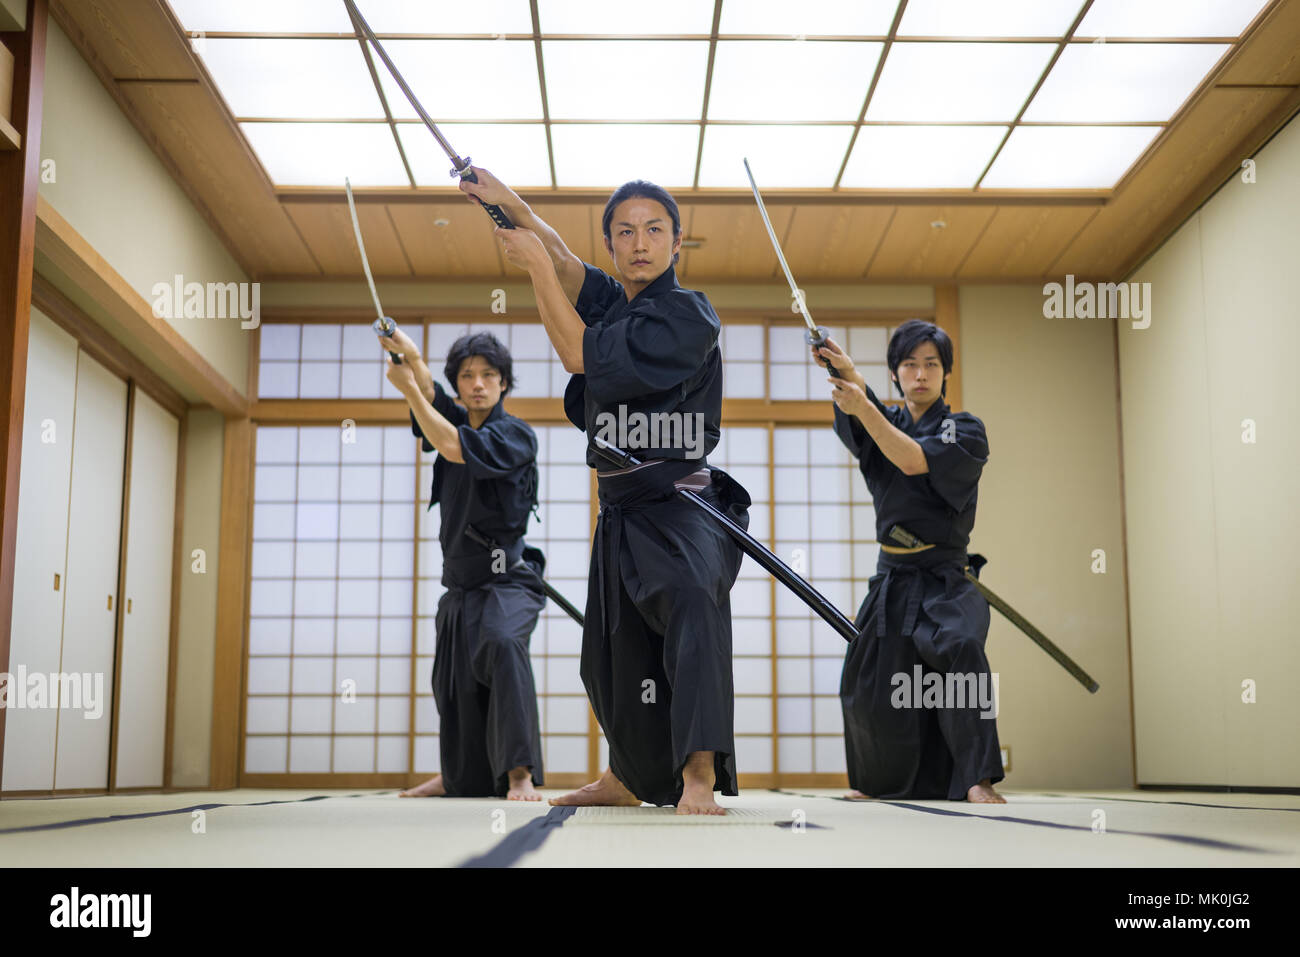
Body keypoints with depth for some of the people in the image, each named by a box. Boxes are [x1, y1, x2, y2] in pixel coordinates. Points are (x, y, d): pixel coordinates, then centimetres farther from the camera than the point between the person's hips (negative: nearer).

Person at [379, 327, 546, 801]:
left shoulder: (516, 435, -8)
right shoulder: (454, 420, 11)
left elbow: (456, 448, -24)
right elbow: (427, 392, -9)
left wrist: (409, 389, -18)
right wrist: (411, 357, -32)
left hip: (507, 579, -7)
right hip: (460, 586, 7)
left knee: (501, 643, -36)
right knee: (455, 686, 16)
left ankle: (520, 775, -39)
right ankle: (459, 777, 39)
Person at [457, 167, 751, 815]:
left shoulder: (688, 315, -11)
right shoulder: (610, 302, 14)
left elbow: (580, 354, -15)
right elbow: (561, 263, 0)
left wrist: (534, 263, -9)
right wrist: (508, 203, -15)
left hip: (680, 506, -8)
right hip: (622, 512, 8)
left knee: (691, 598, -38)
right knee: (615, 660, 17)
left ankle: (699, 773, -47)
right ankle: (625, 779, 39)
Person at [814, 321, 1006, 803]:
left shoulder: (965, 430, -1)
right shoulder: (885, 421, 10)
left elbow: (915, 461, -20)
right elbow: (855, 394, -14)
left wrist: (863, 408, -31)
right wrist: (844, 370, -38)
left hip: (945, 580, -4)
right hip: (892, 578, 5)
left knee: (960, 646, -33)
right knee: (866, 687, 7)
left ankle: (978, 780, -32)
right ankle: (884, 781, 32)